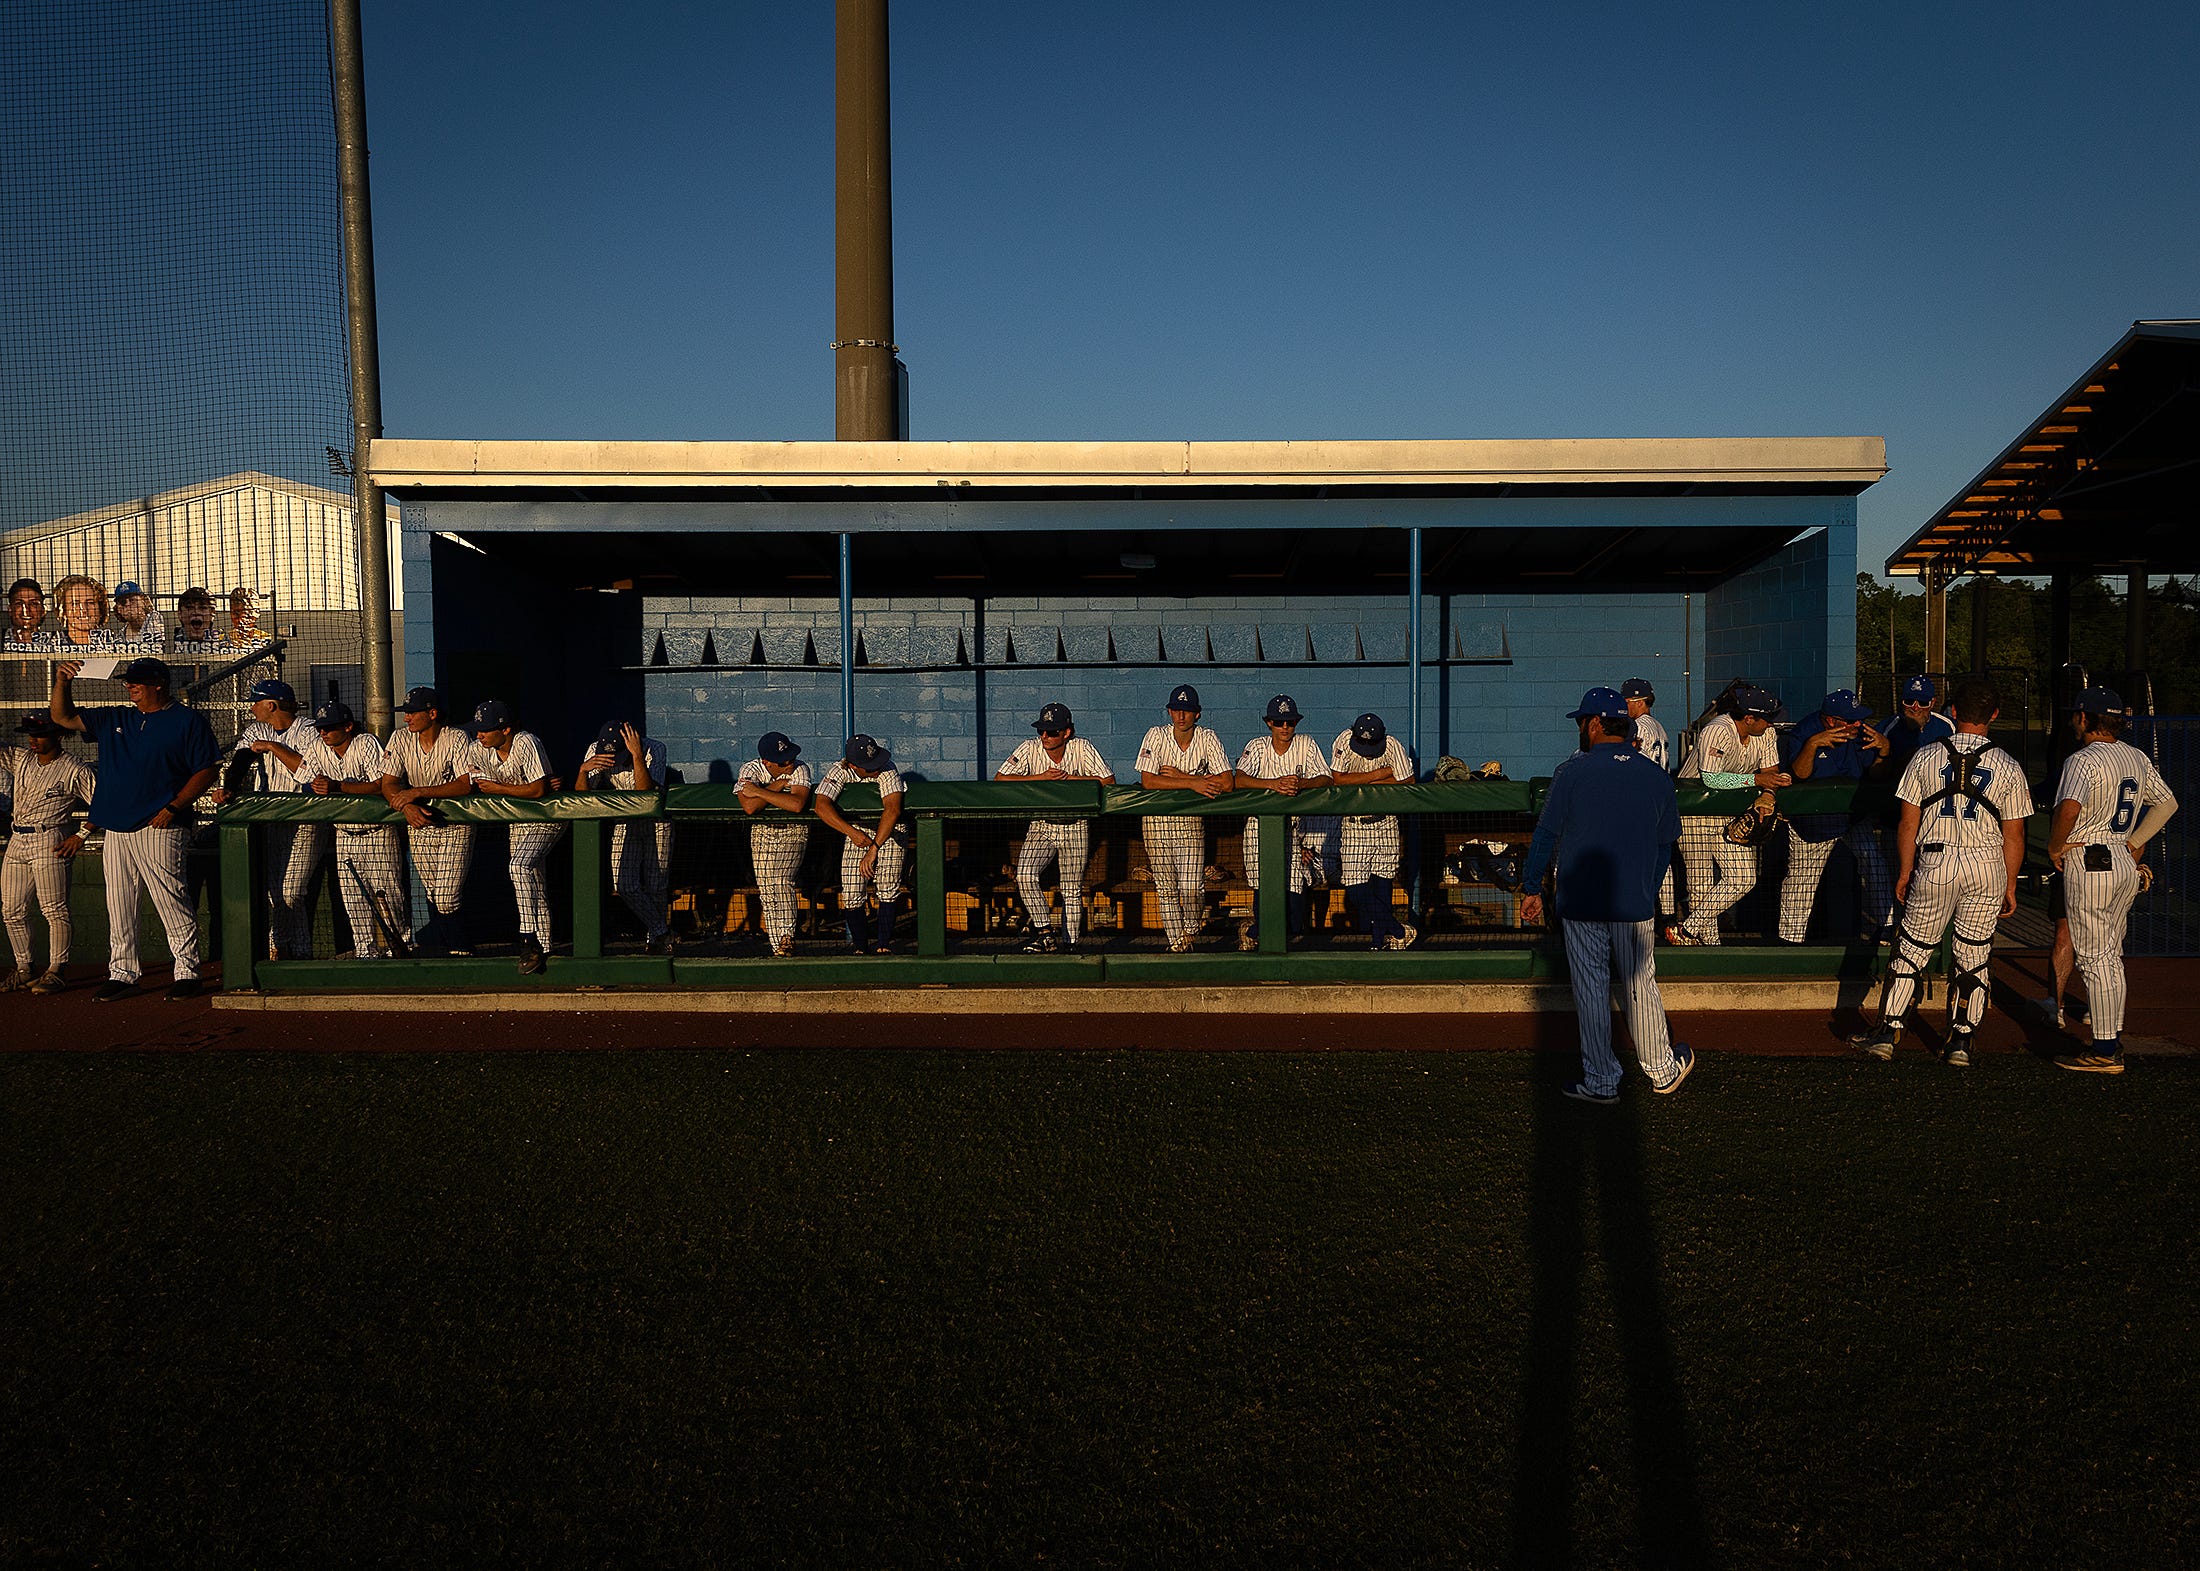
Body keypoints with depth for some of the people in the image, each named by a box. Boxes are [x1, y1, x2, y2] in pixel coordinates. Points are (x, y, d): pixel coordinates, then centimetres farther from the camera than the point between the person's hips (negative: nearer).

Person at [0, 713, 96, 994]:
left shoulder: (74, 771, -6)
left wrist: (81, 836, -13)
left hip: (50, 843, -7)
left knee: (54, 909, -7)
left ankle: (56, 970, 0)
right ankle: (24, 969, 19)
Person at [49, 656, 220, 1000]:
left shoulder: (188, 721, 0)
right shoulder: (114, 720, 19)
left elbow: (207, 770, -5)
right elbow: (63, 717, 24)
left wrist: (172, 807, -13)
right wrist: (62, 681, 7)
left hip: (159, 829, -7)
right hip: (116, 830, 7)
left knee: (171, 902, -9)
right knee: (119, 907, 8)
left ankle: (187, 972, -3)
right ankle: (121, 973, 15)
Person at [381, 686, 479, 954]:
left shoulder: (457, 738, -11)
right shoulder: (400, 739, 1)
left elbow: (465, 785, -20)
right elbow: (388, 784, -2)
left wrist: (417, 792, -25)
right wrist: (407, 807, -24)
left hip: (456, 824, -4)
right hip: (418, 822, 4)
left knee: (447, 900, -12)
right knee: (432, 897, 2)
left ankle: (459, 948, 11)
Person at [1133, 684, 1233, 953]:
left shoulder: (1207, 738, -4)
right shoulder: (1156, 736, -6)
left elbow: (1227, 782, -13)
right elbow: (1147, 781, -16)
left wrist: (1180, 777, -15)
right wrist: (1192, 783, -21)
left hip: (1192, 819, 0)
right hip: (1156, 818, 0)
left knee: (1191, 888, -11)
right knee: (1165, 888, 2)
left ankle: (1191, 931, 16)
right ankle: (1176, 943, 15)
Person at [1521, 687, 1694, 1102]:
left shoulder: (1571, 772, -7)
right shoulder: (1657, 777, 4)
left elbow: (1546, 835, -6)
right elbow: (1665, 844, 12)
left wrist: (1533, 889, 3)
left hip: (1581, 904, -3)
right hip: (1637, 905, 3)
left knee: (1590, 991, 5)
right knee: (1641, 987, 15)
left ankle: (1601, 1081, 12)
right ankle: (1662, 1072, 27)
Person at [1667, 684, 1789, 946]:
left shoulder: (1766, 734, 1)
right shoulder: (1717, 731, -23)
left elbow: (1770, 770, 5)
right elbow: (1711, 779, -30)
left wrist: (1774, 782, -20)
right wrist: (1756, 779, -26)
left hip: (1732, 812, 7)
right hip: (1695, 810, -7)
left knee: (1743, 879, -1)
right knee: (1701, 884, -6)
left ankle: (1688, 930, 3)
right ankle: (1708, 941, 5)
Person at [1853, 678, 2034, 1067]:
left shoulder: (1925, 757, -1)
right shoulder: (2008, 767, 0)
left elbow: (1908, 824, 1)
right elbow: (2013, 835, 2)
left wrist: (1904, 872, 11)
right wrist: (2009, 886, 12)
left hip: (1934, 863, -1)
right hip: (1988, 866, 1)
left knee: (1911, 948, 8)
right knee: (1974, 955, 10)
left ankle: (1888, 1033, 8)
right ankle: (1961, 1042, 12)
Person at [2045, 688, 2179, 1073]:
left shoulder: (2083, 760, -17)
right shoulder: (2139, 758, 10)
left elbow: (2070, 807, -33)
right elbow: (2168, 803, 20)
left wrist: (2054, 846, -17)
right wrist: (2136, 842, 18)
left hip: (2090, 865, -8)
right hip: (2126, 863, 9)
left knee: (2094, 958, -4)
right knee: (2111, 955, 17)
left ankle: (2105, 1052, -2)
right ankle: (2114, 1038, 24)